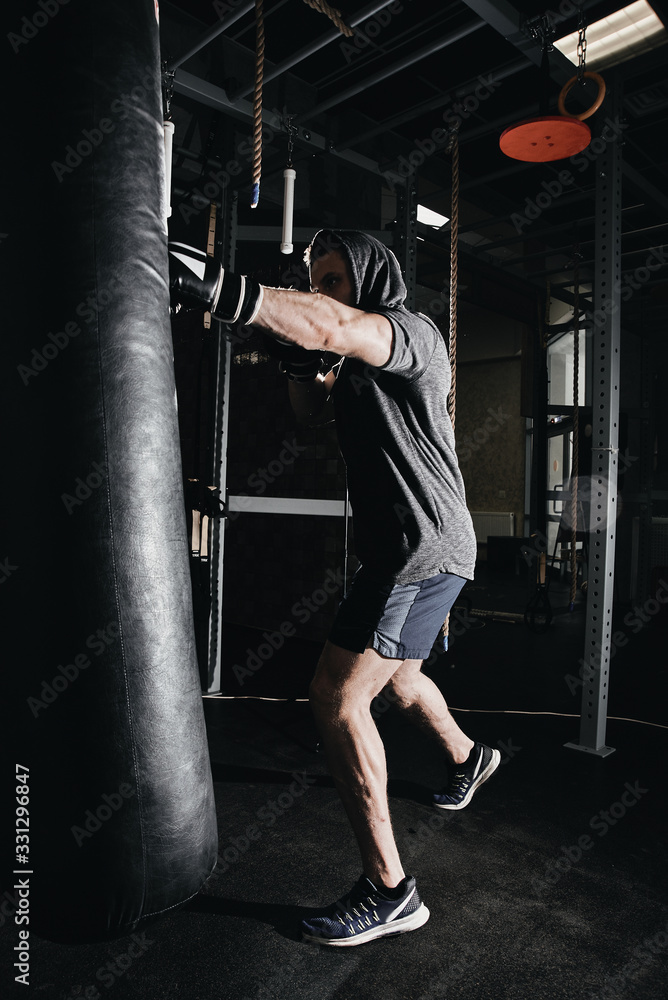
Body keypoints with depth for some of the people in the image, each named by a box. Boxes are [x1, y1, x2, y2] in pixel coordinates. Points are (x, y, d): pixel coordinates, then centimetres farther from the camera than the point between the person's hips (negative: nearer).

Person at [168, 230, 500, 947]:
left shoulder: (412, 333, -12)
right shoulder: (362, 365, 18)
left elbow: (334, 326, -33)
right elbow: (312, 410, 21)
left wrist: (211, 288, -42)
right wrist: (295, 358, 2)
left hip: (424, 545, -10)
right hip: (401, 548, 10)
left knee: (337, 696, -15)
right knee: (395, 676, 27)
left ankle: (387, 890, -2)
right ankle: (467, 757, 56)